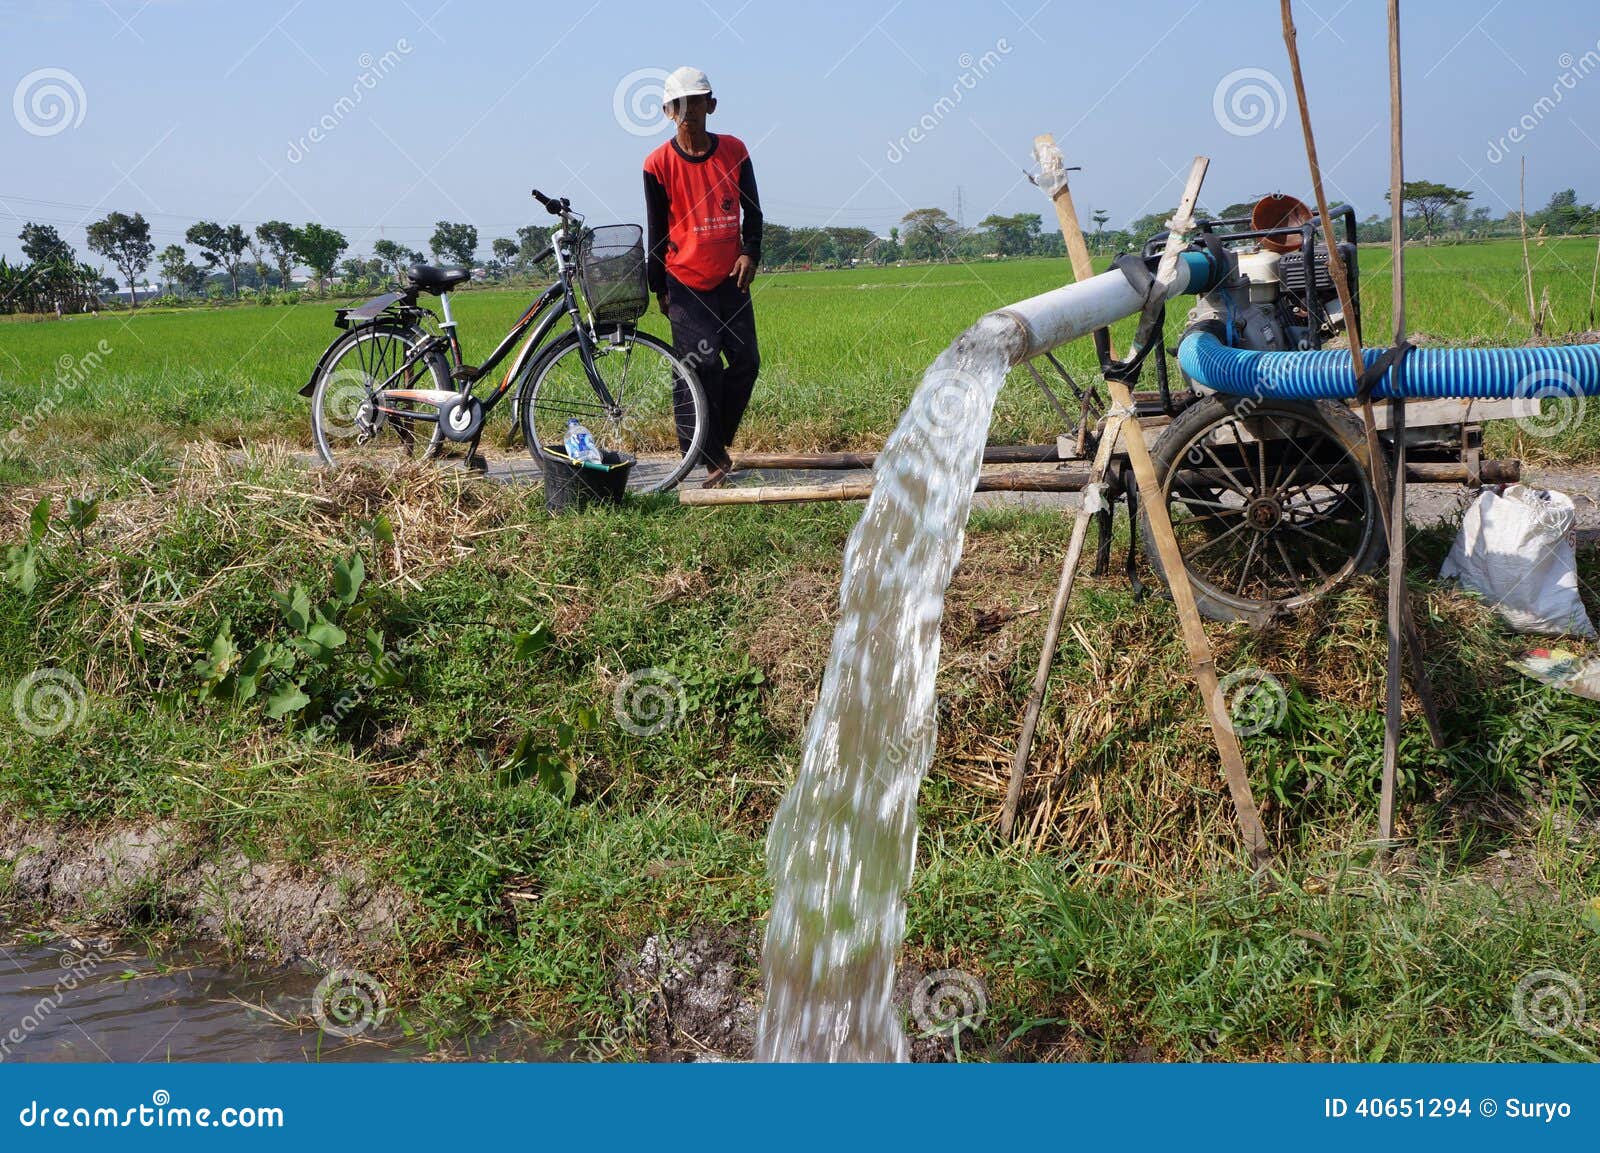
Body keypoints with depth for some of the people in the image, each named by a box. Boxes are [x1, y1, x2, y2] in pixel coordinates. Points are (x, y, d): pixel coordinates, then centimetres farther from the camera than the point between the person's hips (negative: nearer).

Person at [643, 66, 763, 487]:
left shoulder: (734, 151, 1)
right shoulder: (658, 164, -7)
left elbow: (752, 209, 9)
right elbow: (657, 231, -2)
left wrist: (750, 252, -6)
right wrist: (659, 289, 1)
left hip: (730, 278, 4)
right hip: (685, 282, -3)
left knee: (746, 361, 2)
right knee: (704, 365, -11)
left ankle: (717, 441, 22)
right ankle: (711, 461, -3)